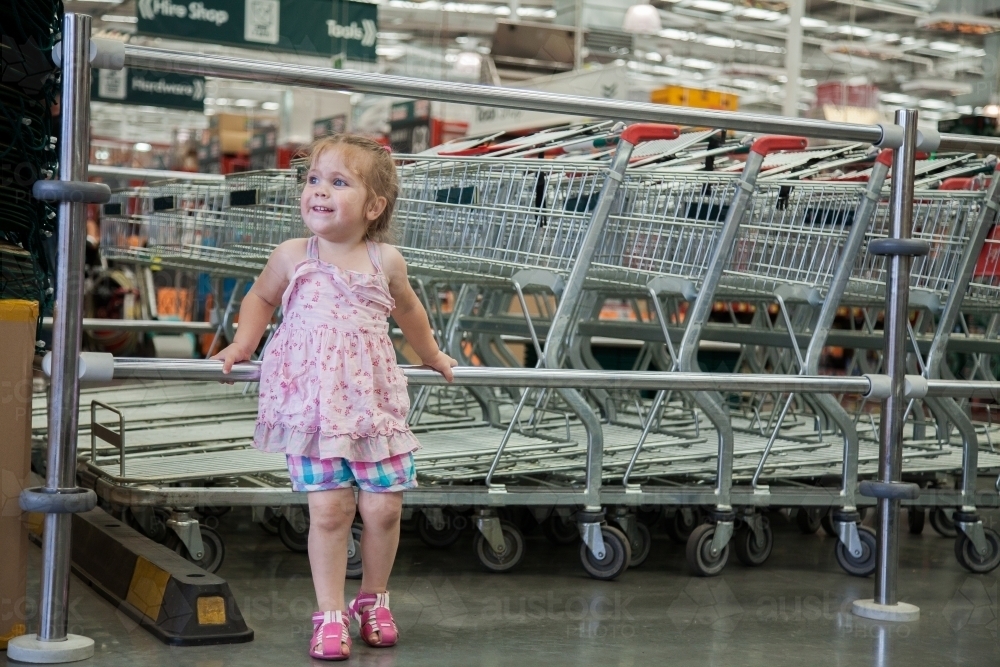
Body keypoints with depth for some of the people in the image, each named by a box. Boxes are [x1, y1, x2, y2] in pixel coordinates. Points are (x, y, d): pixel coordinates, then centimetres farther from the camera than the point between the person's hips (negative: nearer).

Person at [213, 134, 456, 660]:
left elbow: (406, 308, 22)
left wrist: (432, 356, 33)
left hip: (374, 402, 2)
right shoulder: (293, 257, -2)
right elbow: (261, 297, 19)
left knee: (383, 506, 1)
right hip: (312, 404, -1)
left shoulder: (386, 261, 1)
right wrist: (242, 345, 7)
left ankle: (373, 599, 25)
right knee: (328, 509, -6)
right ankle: (331, 614, 8)